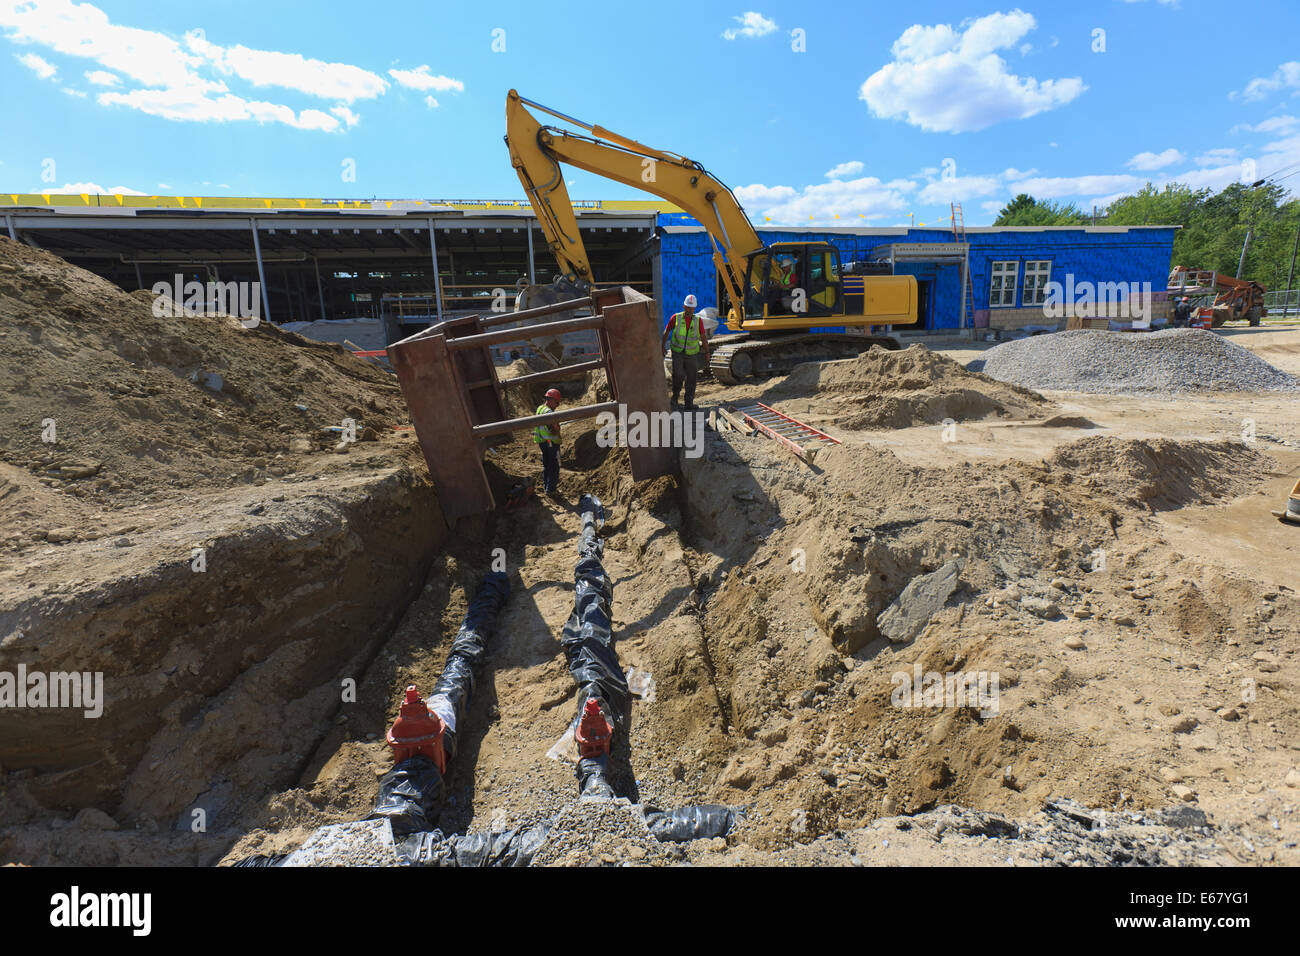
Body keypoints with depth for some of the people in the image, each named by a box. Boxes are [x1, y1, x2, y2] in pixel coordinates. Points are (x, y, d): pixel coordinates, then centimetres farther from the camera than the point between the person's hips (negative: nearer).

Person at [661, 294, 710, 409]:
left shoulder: (698, 320, -2)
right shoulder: (676, 318, -5)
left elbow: (703, 337, 5)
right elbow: (666, 332, 7)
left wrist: (707, 352, 5)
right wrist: (662, 346, 11)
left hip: (691, 353, 2)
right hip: (677, 352, -2)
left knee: (691, 378, 1)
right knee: (678, 374, -18)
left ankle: (689, 402, 10)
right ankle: (676, 394, 8)